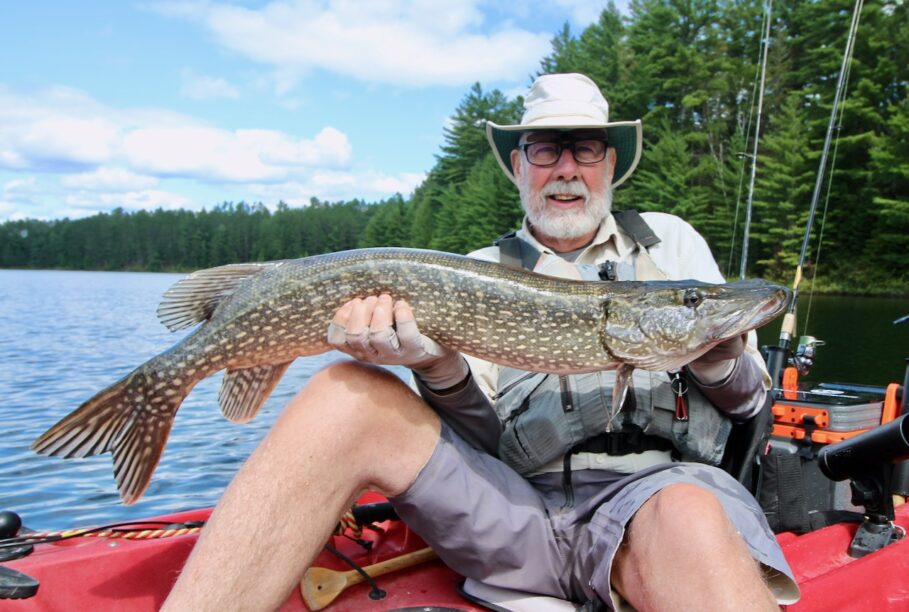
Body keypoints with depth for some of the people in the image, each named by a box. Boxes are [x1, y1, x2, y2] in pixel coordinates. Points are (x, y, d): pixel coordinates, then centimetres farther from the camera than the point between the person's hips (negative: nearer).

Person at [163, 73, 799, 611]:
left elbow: (749, 400, 15)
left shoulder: (670, 241, 17)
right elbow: (482, 435, 4)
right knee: (348, 393, -21)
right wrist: (440, 370, -19)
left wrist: (718, 365, -9)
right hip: (515, 505, 2)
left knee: (688, 518, -40)